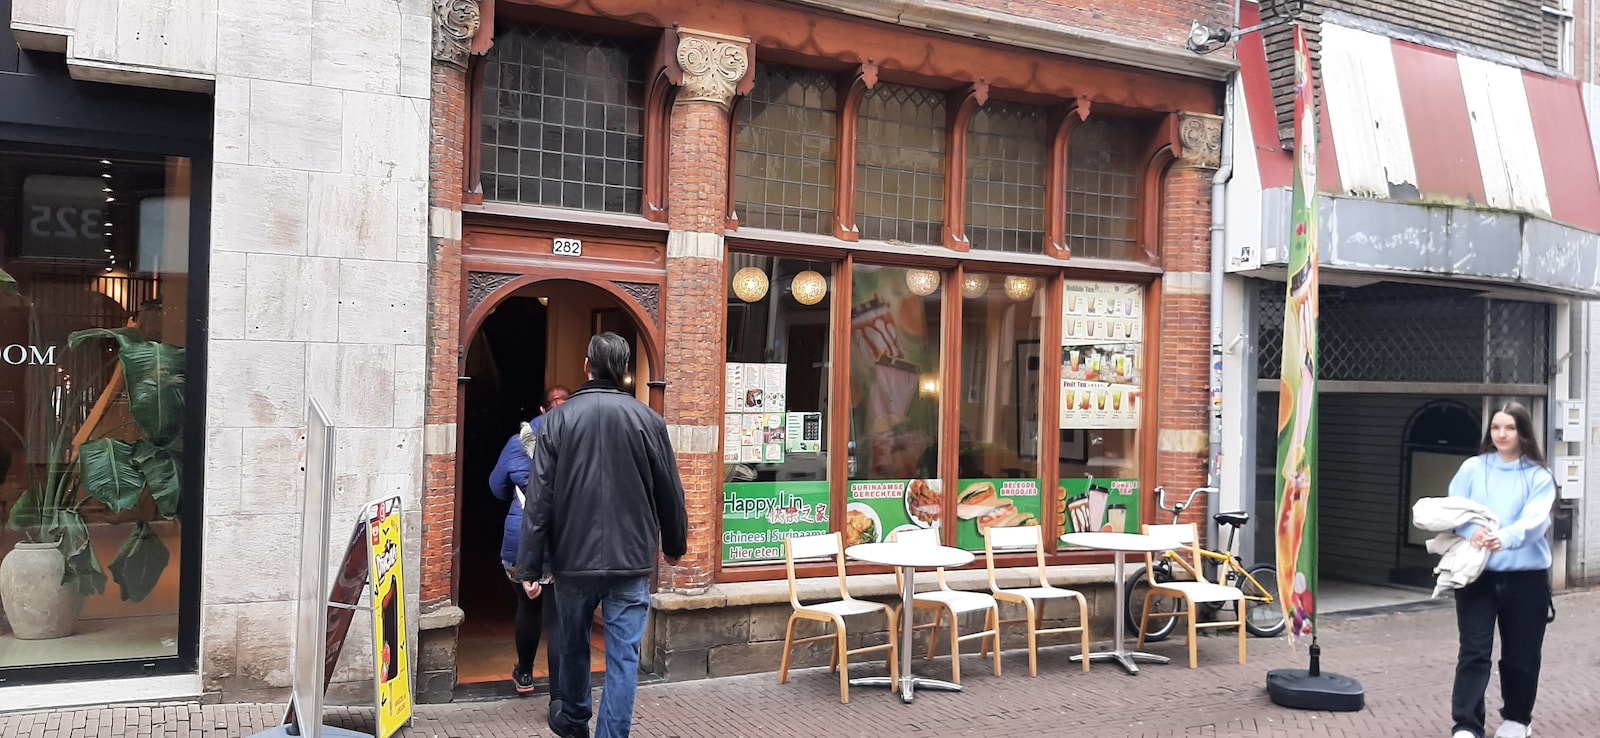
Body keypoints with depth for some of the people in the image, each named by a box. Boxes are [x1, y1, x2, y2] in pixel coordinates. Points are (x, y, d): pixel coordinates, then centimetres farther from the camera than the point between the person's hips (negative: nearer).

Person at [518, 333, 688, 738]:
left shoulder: (558, 420, -4)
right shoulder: (648, 420, -4)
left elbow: (541, 499, -7)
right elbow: (669, 492, 3)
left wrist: (529, 567, -3)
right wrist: (675, 544, 19)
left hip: (574, 558, 1)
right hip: (632, 560, -1)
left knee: (572, 644, 22)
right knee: (623, 657, 3)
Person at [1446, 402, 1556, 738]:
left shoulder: (1539, 476, 1)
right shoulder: (1473, 468, 5)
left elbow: (1536, 520, -13)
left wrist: (1505, 538, -34)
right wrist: (1472, 531, -24)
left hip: (1526, 577, 0)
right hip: (1478, 574, 0)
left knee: (1521, 654, 12)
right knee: (1474, 651, -6)